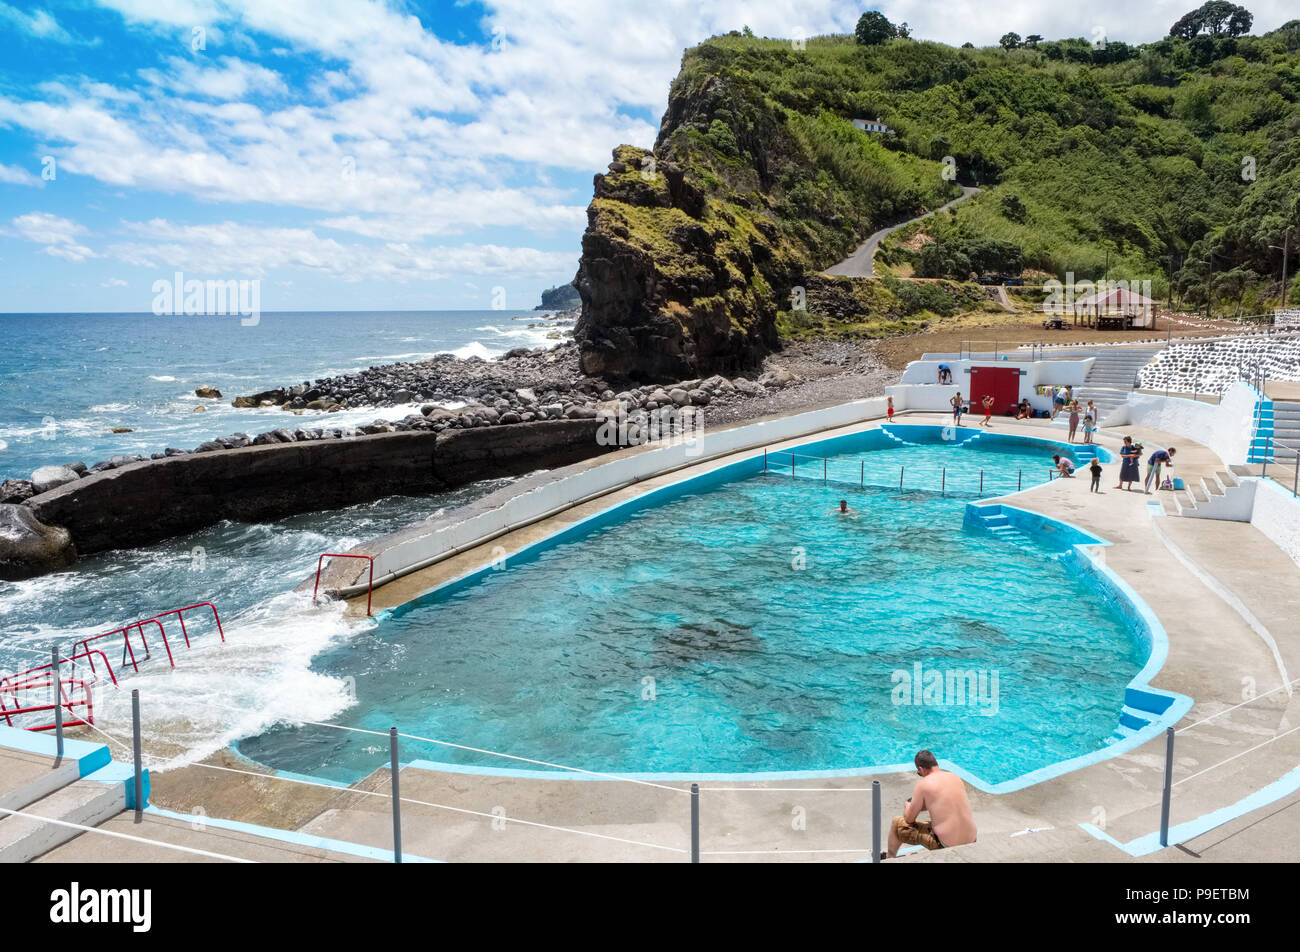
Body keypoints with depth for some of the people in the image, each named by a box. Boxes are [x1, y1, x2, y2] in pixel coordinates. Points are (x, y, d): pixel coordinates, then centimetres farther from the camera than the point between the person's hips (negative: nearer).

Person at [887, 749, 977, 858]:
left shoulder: (923, 783, -11)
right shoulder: (955, 777, 6)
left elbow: (909, 819, -2)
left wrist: (908, 806, 21)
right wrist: (918, 807, 29)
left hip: (946, 845, -6)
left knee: (897, 823, 12)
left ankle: (889, 858, 33)